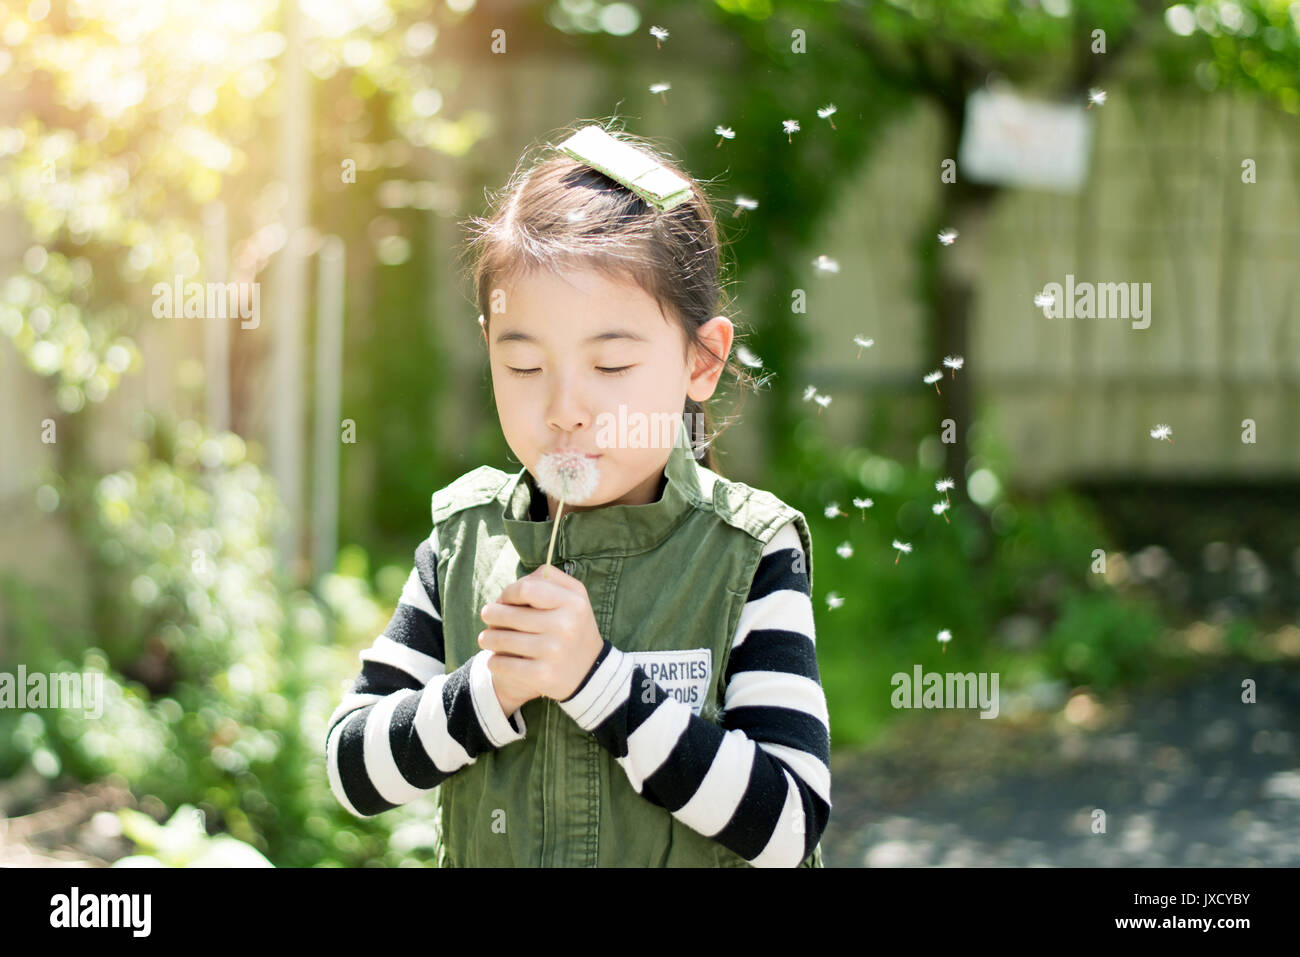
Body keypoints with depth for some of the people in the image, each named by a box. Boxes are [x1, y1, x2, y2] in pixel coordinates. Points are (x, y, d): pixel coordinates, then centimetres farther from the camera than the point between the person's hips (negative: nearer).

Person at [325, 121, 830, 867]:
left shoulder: (750, 554, -16)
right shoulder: (466, 540, -8)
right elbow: (354, 771, -7)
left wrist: (596, 678, -28)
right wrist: (489, 691, -23)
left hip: (689, 859, -2)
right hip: (484, 855, 2)